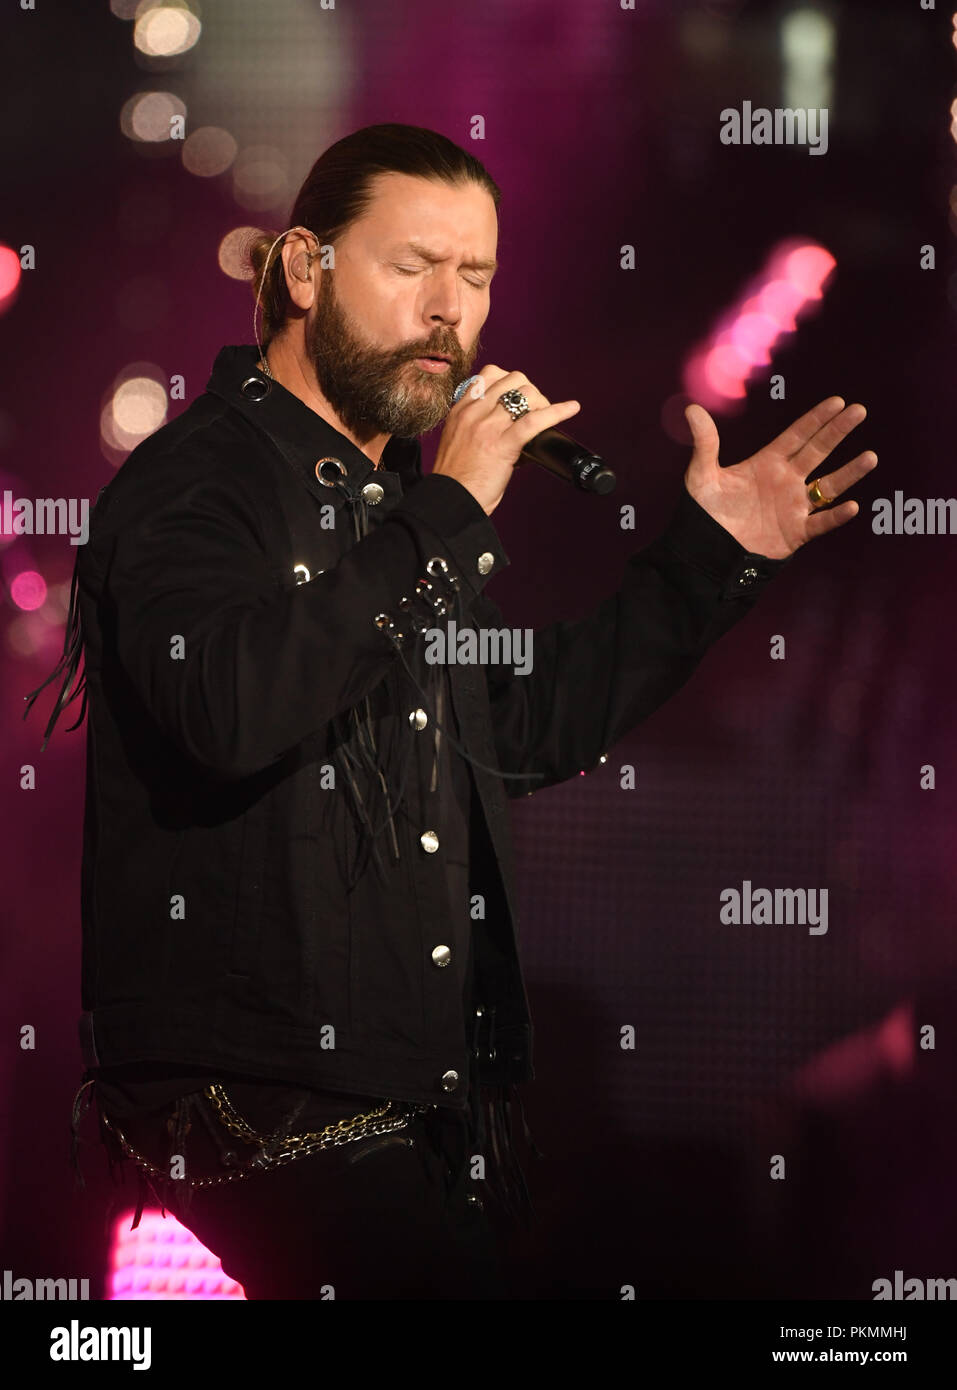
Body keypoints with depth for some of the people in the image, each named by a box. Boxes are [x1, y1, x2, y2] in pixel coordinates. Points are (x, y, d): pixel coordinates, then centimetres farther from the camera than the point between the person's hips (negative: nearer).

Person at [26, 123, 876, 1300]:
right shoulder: (194, 483, -10)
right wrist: (447, 513, -24)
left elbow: (524, 731, 27)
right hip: (262, 1104, -9)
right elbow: (231, 707, -30)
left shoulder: (400, 498, 19)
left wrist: (711, 553, 21)